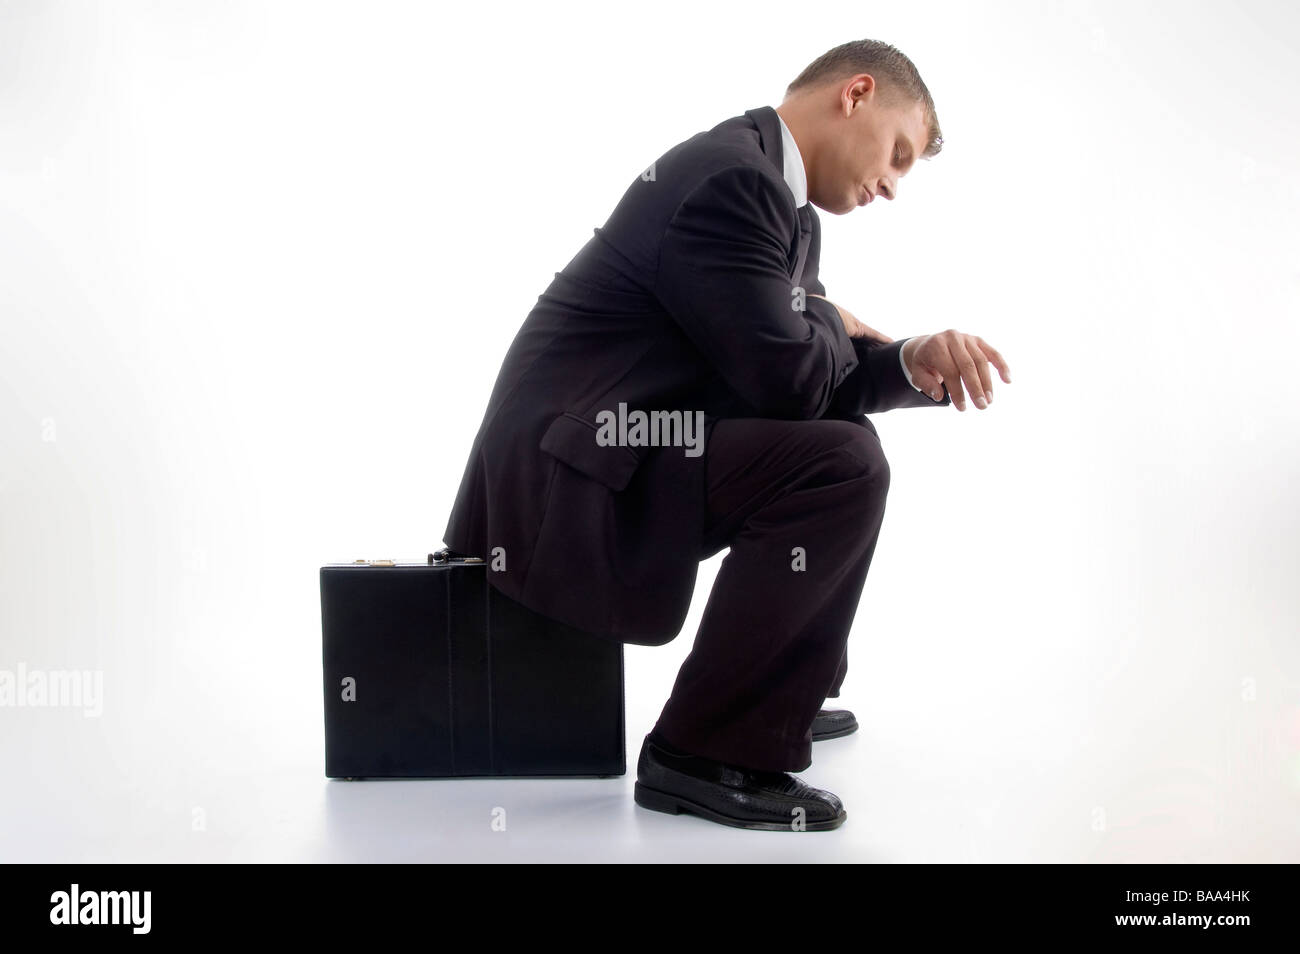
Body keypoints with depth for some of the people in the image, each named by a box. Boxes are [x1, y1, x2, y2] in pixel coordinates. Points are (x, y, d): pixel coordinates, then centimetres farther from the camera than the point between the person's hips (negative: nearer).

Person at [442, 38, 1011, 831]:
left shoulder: (768, 186, 16)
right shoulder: (730, 178, -16)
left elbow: (815, 380, 15)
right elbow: (786, 376, -21)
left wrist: (910, 364, -3)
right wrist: (831, 321, 1)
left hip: (608, 445, 11)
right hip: (570, 468, -11)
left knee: (842, 434, 20)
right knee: (845, 465, -23)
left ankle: (785, 695, 27)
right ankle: (710, 751, -14)